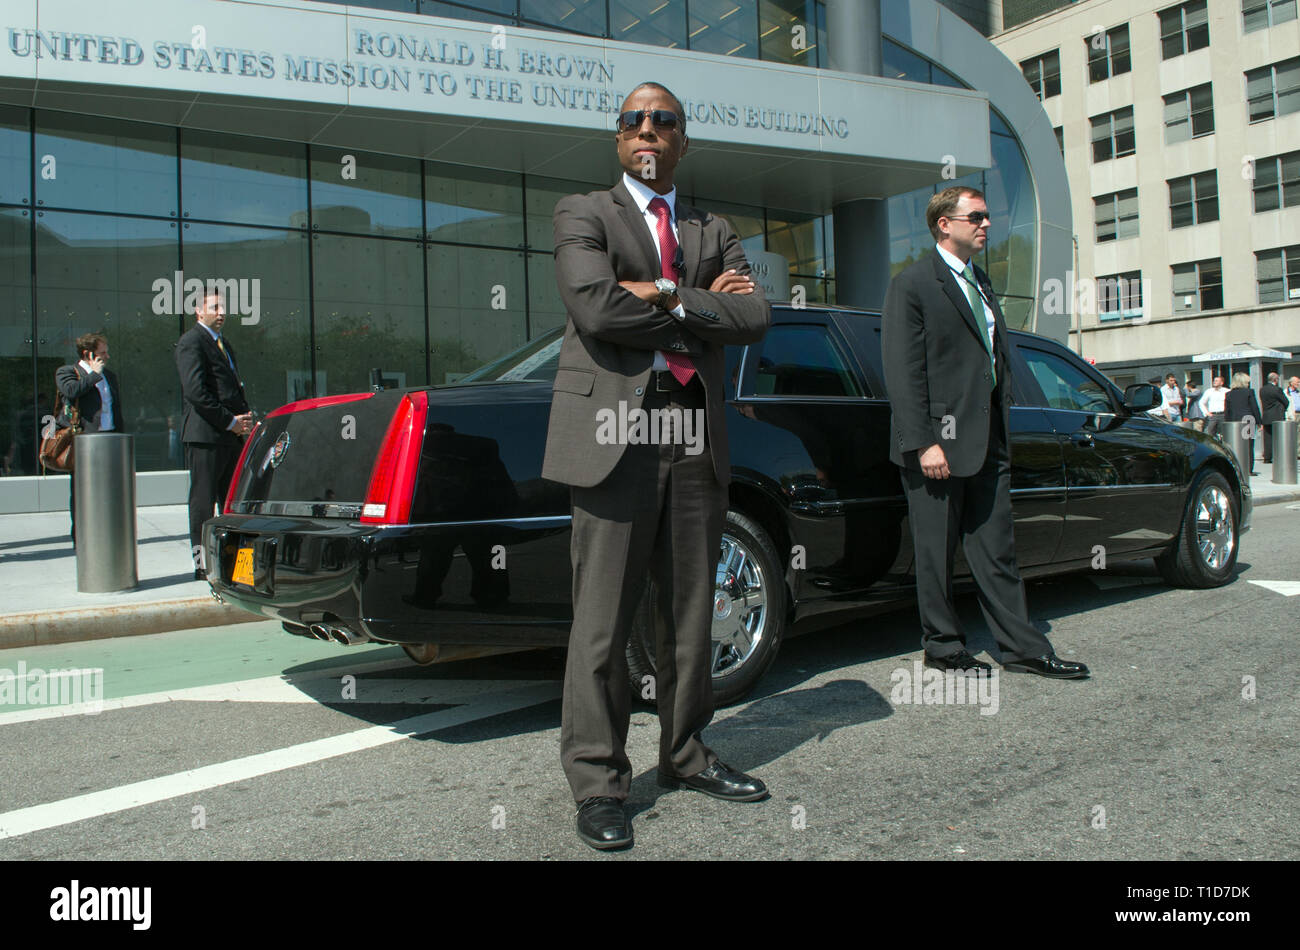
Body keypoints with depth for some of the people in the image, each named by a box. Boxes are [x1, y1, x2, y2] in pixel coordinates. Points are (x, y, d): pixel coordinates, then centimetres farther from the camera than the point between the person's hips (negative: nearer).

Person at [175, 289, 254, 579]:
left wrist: (245, 416, 6)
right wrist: (230, 422, -15)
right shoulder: (191, 341, -6)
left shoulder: (224, 344, 22)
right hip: (205, 435, -9)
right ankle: (202, 563, 1)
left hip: (232, 435, 9)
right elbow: (195, 391, -16)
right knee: (203, 500, -4)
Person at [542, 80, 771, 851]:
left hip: (698, 437, 5)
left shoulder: (715, 233, 20)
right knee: (603, 621, -2)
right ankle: (598, 783, 8)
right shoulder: (584, 214, 7)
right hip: (614, 432, -4)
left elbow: (756, 317, 3)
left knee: (692, 614, 12)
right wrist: (706, 301, -5)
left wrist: (667, 297, -8)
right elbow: (595, 308, -13)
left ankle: (686, 756, 26)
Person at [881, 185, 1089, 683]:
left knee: (996, 550, 11)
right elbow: (902, 371, -13)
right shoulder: (913, 283, -6)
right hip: (942, 439, -7)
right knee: (936, 552, 4)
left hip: (988, 442, 8)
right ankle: (943, 645, 18)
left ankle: (1022, 647, 17)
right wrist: (924, 443, -18)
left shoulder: (982, 284, 19)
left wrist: (1003, 431, 13)